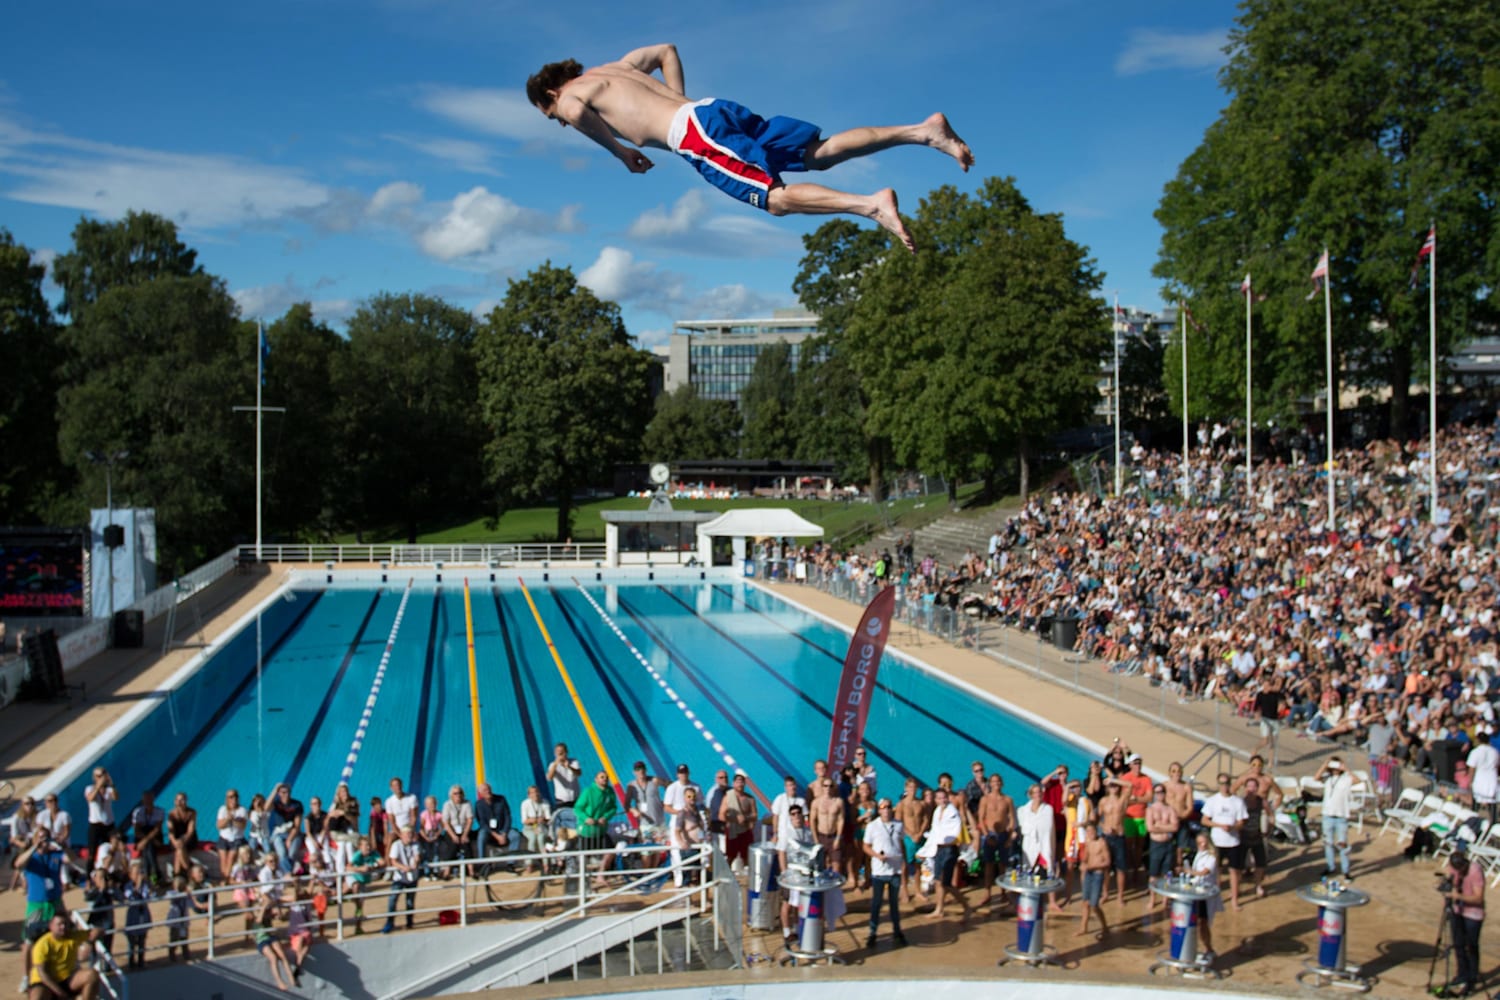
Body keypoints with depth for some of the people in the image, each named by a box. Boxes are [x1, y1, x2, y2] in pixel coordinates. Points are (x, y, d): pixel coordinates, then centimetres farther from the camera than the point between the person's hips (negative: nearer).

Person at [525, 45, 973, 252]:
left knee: (777, 198, -19)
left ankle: (872, 205, -40)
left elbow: (577, 112, -13)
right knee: (821, 154, -1)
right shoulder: (616, 67, 35)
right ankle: (923, 130, -14)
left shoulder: (569, 92, 12)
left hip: (694, 134, -7)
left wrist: (621, 152, 1)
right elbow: (667, 51, 45)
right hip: (715, 108, 8)